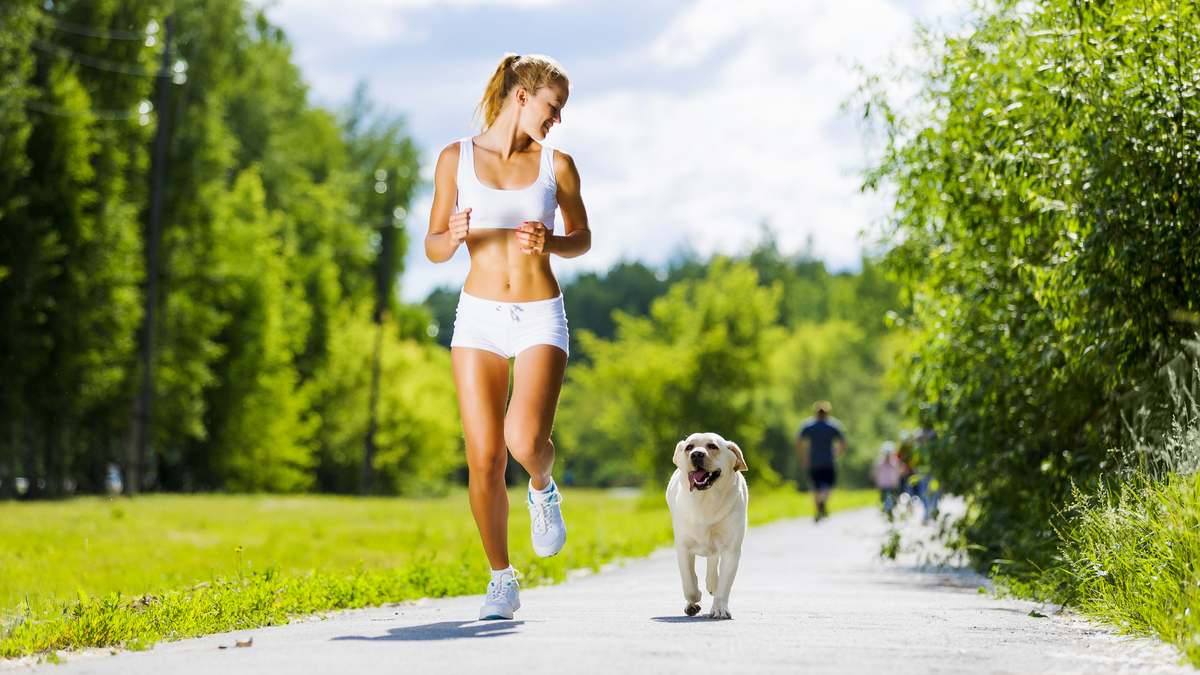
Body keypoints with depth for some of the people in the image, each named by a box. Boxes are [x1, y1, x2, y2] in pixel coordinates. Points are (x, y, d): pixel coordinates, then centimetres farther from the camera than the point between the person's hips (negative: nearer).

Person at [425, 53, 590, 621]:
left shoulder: (556, 164, 2)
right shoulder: (457, 158, 1)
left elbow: (582, 239, 12)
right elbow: (433, 249, 3)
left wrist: (549, 243, -10)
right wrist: (451, 236, -21)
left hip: (541, 318, 0)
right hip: (479, 317, 1)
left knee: (526, 441, -22)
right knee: (484, 459, -4)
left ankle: (542, 489, 15)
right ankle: (501, 579, 14)